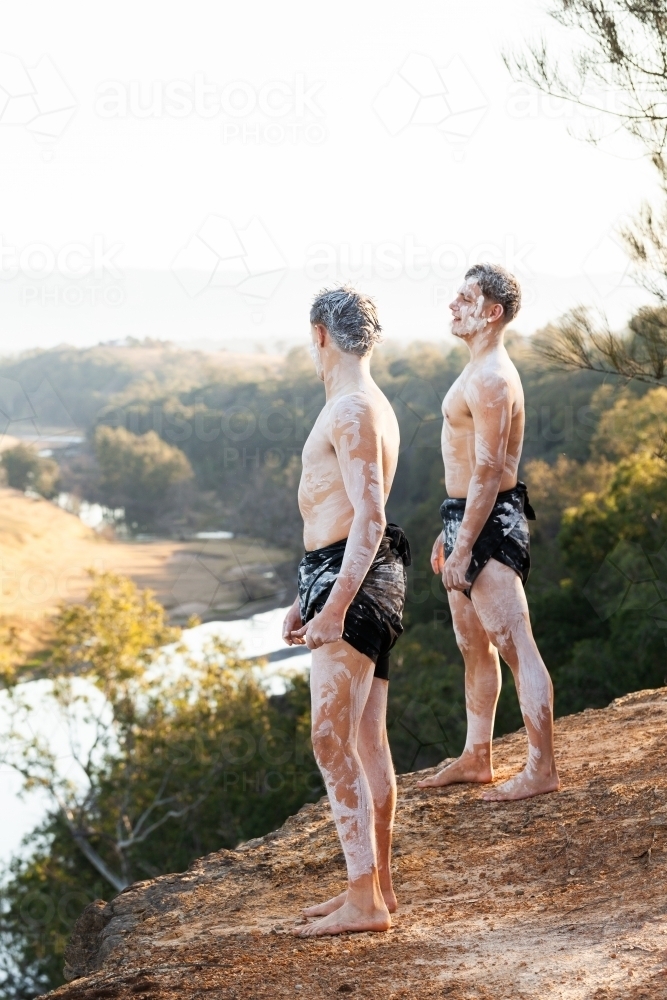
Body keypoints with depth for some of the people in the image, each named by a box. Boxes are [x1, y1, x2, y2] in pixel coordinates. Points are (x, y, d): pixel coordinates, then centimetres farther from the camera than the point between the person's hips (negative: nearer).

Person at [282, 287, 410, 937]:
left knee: (333, 743, -10)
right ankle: (376, 887, 19)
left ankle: (365, 900, -7)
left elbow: (369, 520, -23)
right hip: (352, 579, 10)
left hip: (352, 581, -10)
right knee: (367, 743, 13)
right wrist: (307, 597, 26)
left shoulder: (353, 411, -15)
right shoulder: (358, 406, 17)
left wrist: (332, 608, -27)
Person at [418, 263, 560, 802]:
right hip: (467, 517, 11)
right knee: (475, 647, 17)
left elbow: (487, 472, -22)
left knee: (516, 648, -7)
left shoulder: (491, 379, -18)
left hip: (489, 524, -11)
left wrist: (464, 547, -23)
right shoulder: (479, 373, 15)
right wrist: (450, 533, 23)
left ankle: (542, 769, -4)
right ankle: (477, 757, 28)